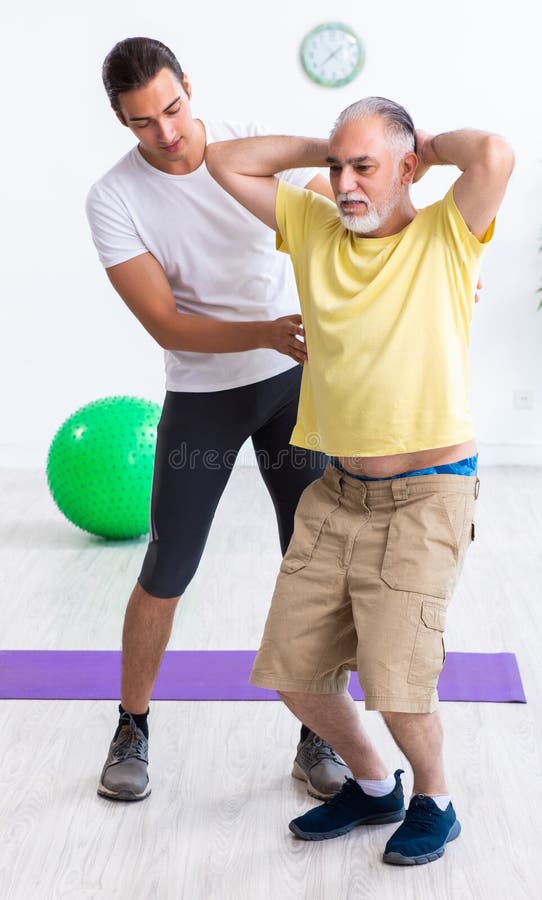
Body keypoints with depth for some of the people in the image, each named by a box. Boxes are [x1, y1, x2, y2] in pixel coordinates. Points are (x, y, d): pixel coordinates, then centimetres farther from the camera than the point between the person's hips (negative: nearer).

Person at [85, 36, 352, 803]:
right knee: (165, 571, 4)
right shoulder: (114, 199, -13)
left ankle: (316, 737, 17)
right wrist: (268, 332, -31)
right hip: (201, 395, -1)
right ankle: (132, 730, 25)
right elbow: (166, 325, -18)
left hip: (295, 379, 2)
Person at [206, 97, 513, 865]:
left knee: (394, 676, -10)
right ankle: (373, 786, 34)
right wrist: (325, 150, 5)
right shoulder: (313, 226, 7)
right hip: (338, 492, 6)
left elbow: (494, 154, -26)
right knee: (293, 669, 9)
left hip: (426, 493, -6)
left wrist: (432, 144, -6)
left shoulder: (445, 234, -6)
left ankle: (434, 802, 21)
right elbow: (226, 162, 9)